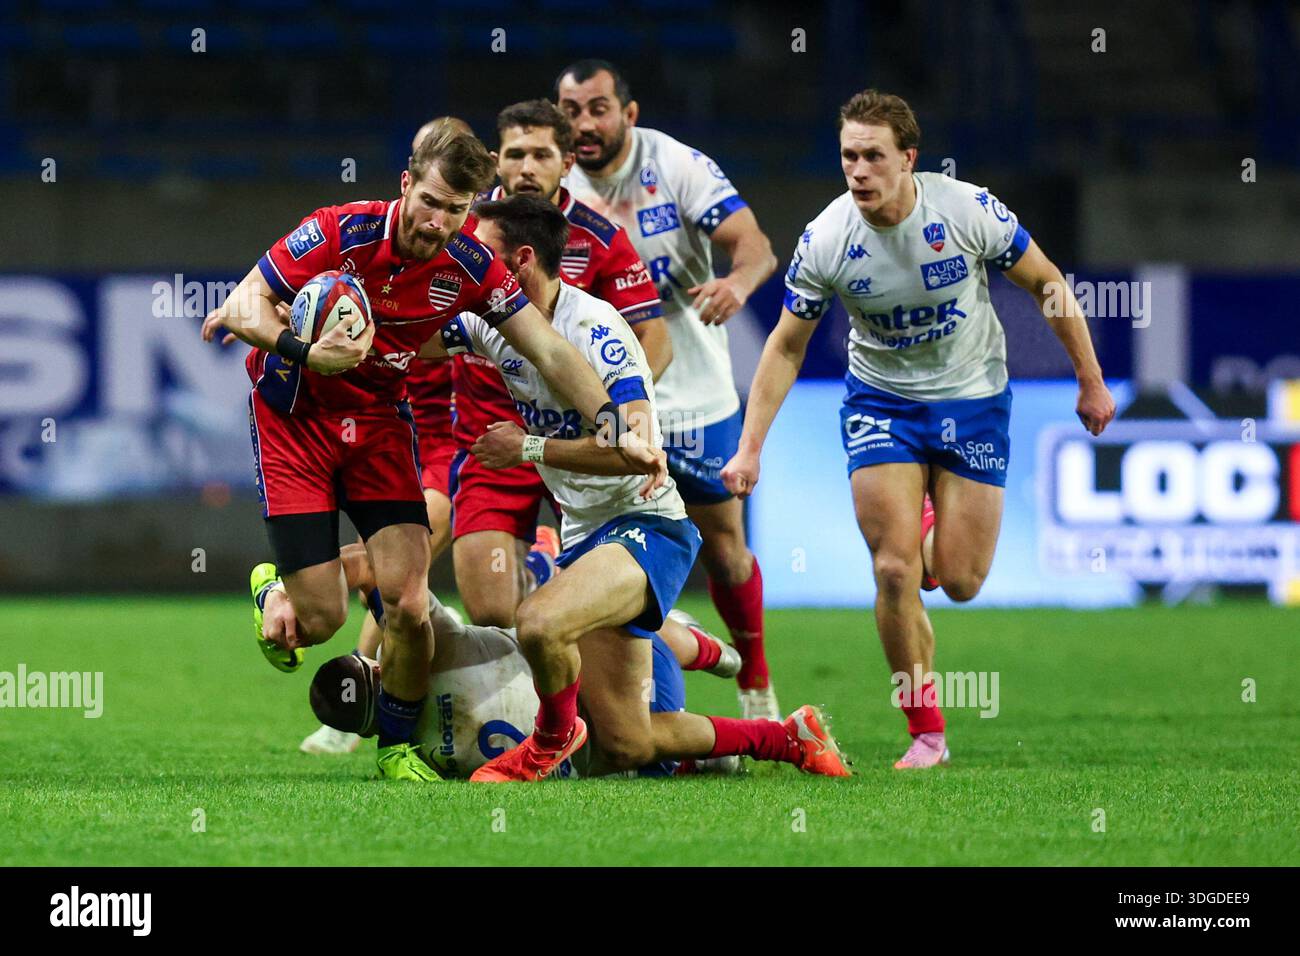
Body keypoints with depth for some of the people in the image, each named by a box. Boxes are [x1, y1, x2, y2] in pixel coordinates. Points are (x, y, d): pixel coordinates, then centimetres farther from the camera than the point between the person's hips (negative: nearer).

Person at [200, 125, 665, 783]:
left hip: (380, 422, 3)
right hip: (293, 423, -3)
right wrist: (303, 351, -35)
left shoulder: (468, 268, -11)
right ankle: (269, 593, 30)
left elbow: (550, 352, -8)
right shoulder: (340, 233, -21)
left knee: (408, 603, -14)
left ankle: (398, 747, 11)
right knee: (320, 619, -9)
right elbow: (240, 307, -17)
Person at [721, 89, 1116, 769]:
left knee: (960, 581, -3)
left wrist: (1091, 381, 0)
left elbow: (1045, 284, -5)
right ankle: (926, 733, 2)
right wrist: (750, 446, -11)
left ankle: (938, 529, 35)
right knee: (894, 571, -13)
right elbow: (786, 347, -5)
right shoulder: (825, 241, -17)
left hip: (972, 399, 0)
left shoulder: (968, 210, -20)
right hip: (881, 400, 0)